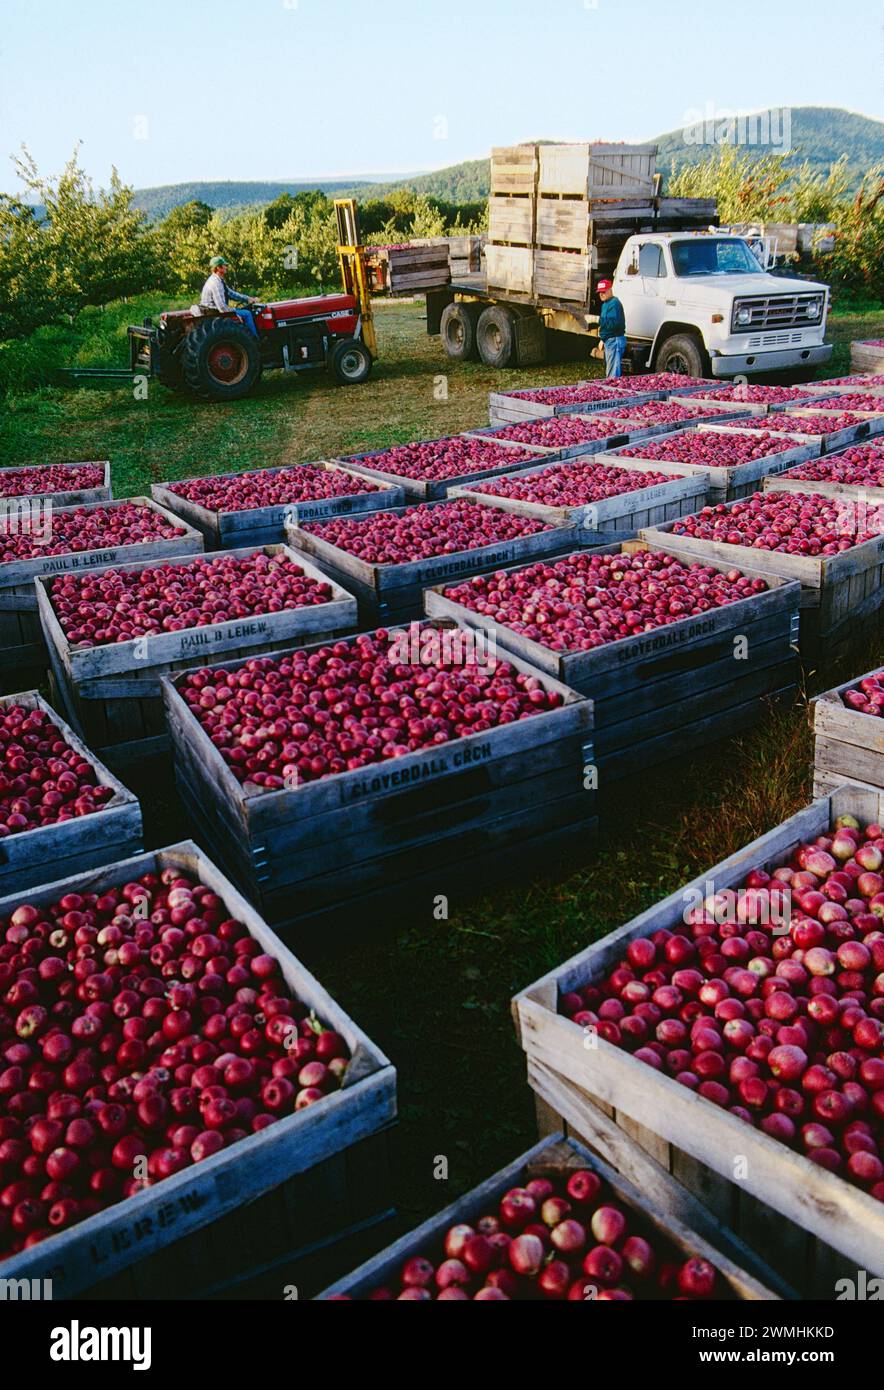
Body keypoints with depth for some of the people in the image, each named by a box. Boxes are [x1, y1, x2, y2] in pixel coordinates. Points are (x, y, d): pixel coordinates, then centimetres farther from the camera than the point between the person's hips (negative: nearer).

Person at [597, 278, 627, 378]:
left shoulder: (614, 303, -15)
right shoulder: (606, 304, 18)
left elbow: (614, 323, -26)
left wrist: (599, 320, -21)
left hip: (615, 341, -11)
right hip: (609, 341, 11)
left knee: (613, 375, -13)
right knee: (609, 373, 17)